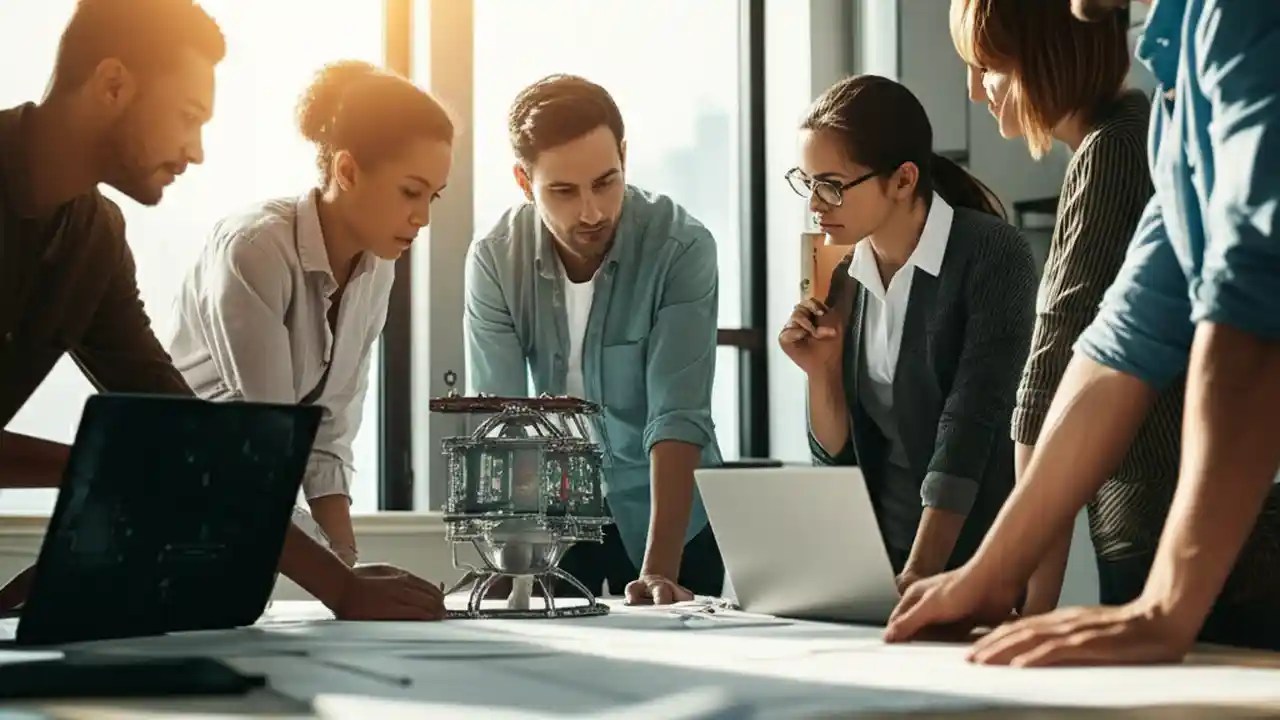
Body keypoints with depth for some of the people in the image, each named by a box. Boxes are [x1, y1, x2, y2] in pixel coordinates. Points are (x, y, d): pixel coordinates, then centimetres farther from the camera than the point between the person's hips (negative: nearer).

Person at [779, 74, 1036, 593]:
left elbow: (968, 432, -16)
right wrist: (822, 372, -4)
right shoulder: (842, 281, 7)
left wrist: (918, 577, -23)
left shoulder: (992, 255, -9)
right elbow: (837, 457, 13)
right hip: (881, 560, 5)